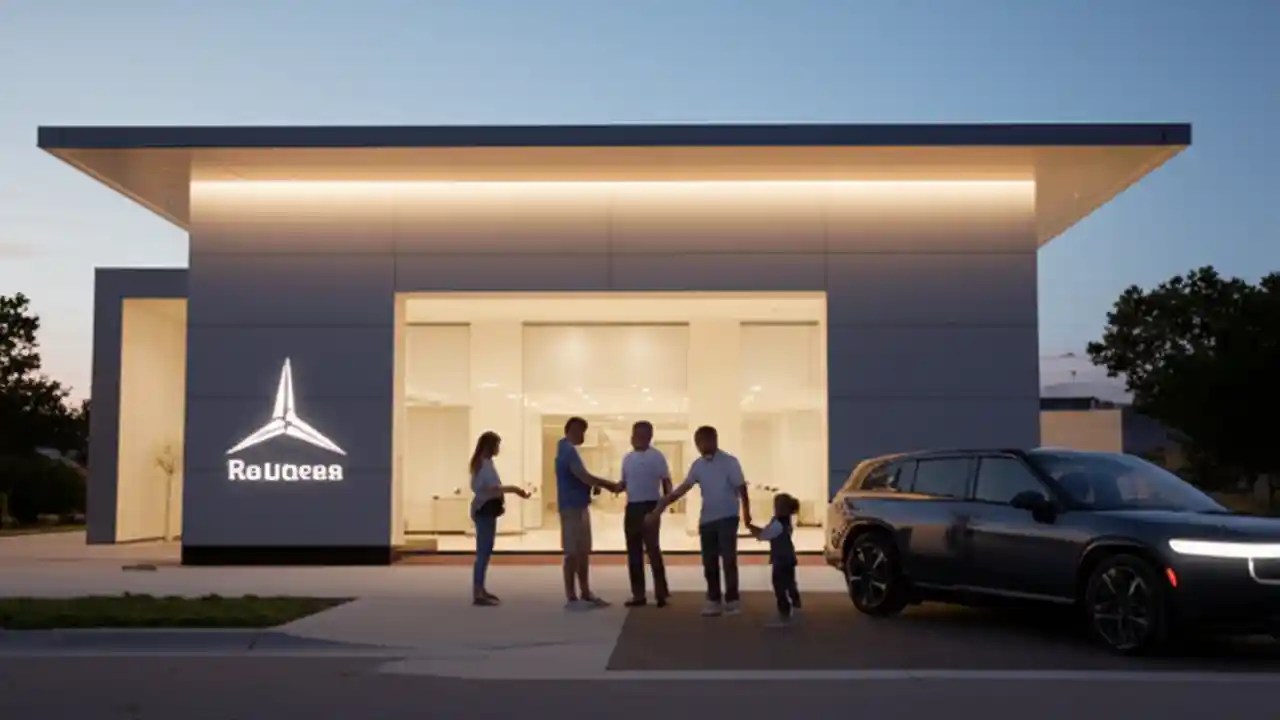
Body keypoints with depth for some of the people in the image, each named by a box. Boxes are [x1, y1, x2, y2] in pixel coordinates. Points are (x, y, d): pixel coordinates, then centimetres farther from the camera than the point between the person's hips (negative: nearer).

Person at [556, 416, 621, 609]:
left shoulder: (569, 449, 17)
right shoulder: (568, 450, -15)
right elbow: (584, 477, -20)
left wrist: (603, 484, 7)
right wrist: (609, 485, -9)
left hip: (579, 506, 10)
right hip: (572, 507, -10)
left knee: (583, 552, 13)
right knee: (573, 553, -5)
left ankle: (585, 593, 20)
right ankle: (571, 597, -1)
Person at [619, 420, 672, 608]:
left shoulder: (656, 456, -5)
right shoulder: (628, 458, 12)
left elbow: (666, 481, -6)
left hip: (650, 506, -6)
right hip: (632, 507, 6)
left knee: (652, 549, -7)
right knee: (634, 552, 8)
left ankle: (661, 593, -1)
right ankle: (638, 595, 14)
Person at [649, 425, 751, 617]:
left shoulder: (729, 462, -9)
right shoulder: (698, 465, 6)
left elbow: (741, 488, -7)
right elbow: (683, 488, 7)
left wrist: (746, 511, -10)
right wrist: (660, 507, 2)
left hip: (727, 518, -5)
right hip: (706, 520, 5)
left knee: (728, 559, -5)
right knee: (709, 562, 6)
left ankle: (732, 600, 2)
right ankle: (714, 600, 14)